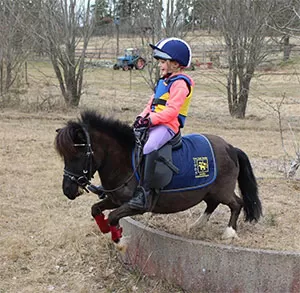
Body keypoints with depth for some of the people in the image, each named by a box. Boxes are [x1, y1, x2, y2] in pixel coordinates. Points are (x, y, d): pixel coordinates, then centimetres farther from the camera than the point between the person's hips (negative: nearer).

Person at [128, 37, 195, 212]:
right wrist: (142, 117, 5)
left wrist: (151, 119, -23)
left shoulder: (180, 83, -10)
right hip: (153, 124, 11)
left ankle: (145, 193, -43)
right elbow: (152, 103, 23)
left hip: (168, 125, -11)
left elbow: (171, 111, -20)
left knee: (149, 147, -37)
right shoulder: (163, 81, 22)